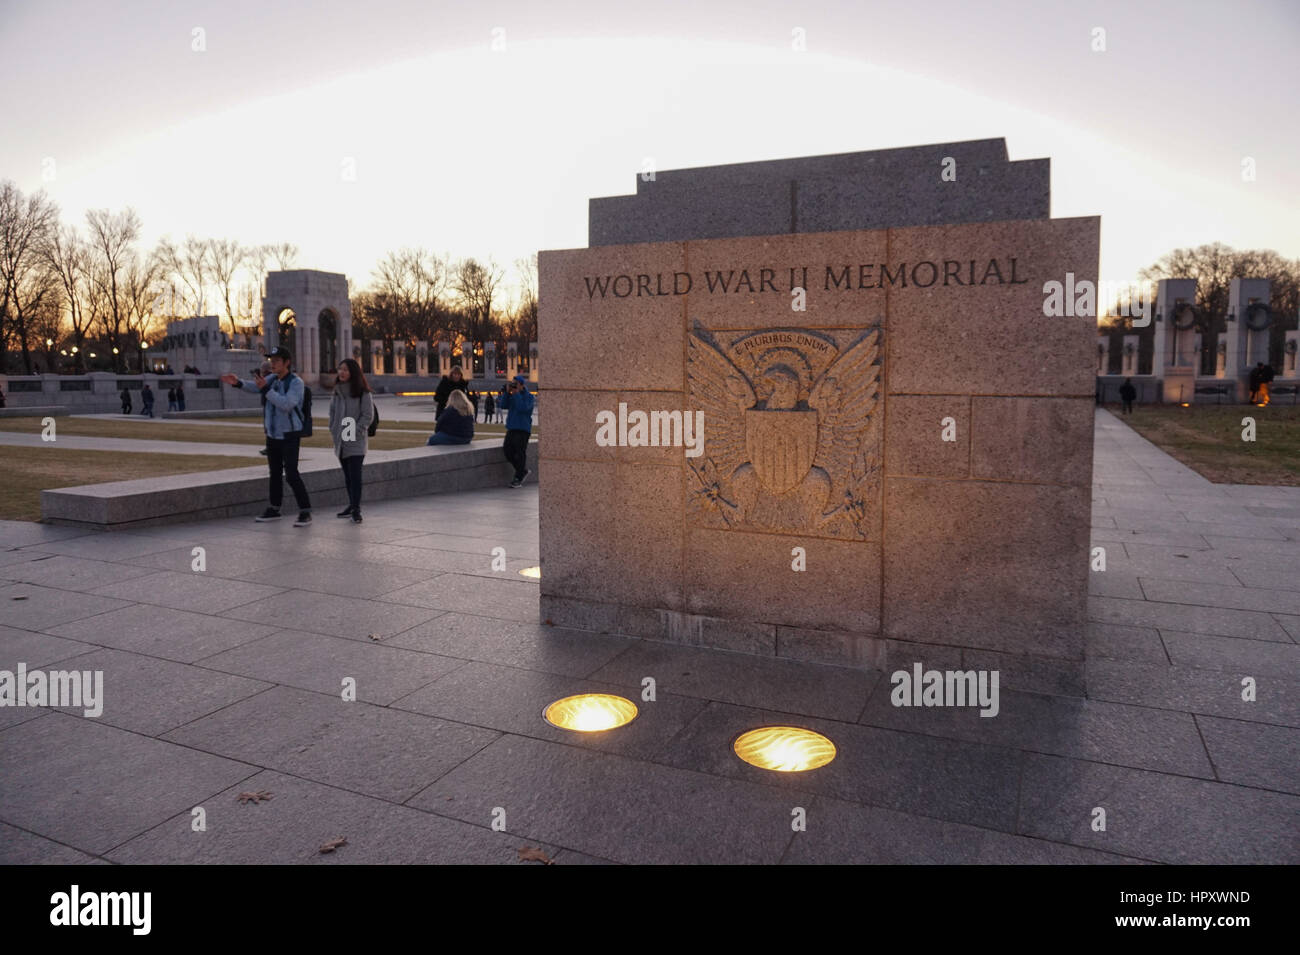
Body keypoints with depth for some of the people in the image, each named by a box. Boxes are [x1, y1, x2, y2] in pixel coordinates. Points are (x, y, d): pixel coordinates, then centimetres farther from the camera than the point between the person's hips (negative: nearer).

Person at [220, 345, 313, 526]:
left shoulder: (296, 383, -14)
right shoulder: (272, 379, 7)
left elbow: (286, 404, -27)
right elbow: (254, 385, -7)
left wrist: (266, 389, -34)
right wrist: (237, 382, -26)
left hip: (290, 435, -7)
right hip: (272, 434, 7)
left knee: (291, 474, -13)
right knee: (275, 473, 15)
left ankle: (305, 512, -7)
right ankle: (274, 509, 26)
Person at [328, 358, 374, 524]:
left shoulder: (363, 393, -7)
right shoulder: (337, 391, 12)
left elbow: (368, 416, -8)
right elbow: (332, 411, 17)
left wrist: (355, 432, -14)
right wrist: (333, 430, 5)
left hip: (355, 442, -6)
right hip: (340, 441, 6)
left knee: (354, 474, -11)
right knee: (347, 475, 13)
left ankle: (356, 509, -11)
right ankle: (352, 504, 23)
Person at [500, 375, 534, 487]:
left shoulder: (528, 396, -6)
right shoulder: (513, 395, 16)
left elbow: (523, 408, -21)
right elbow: (504, 405, 4)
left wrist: (516, 394, -18)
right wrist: (507, 392, -5)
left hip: (523, 429, -7)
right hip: (511, 428, 8)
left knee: (520, 453, -6)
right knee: (508, 452, 3)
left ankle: (518, 479, 2)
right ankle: (524, 471, 19)